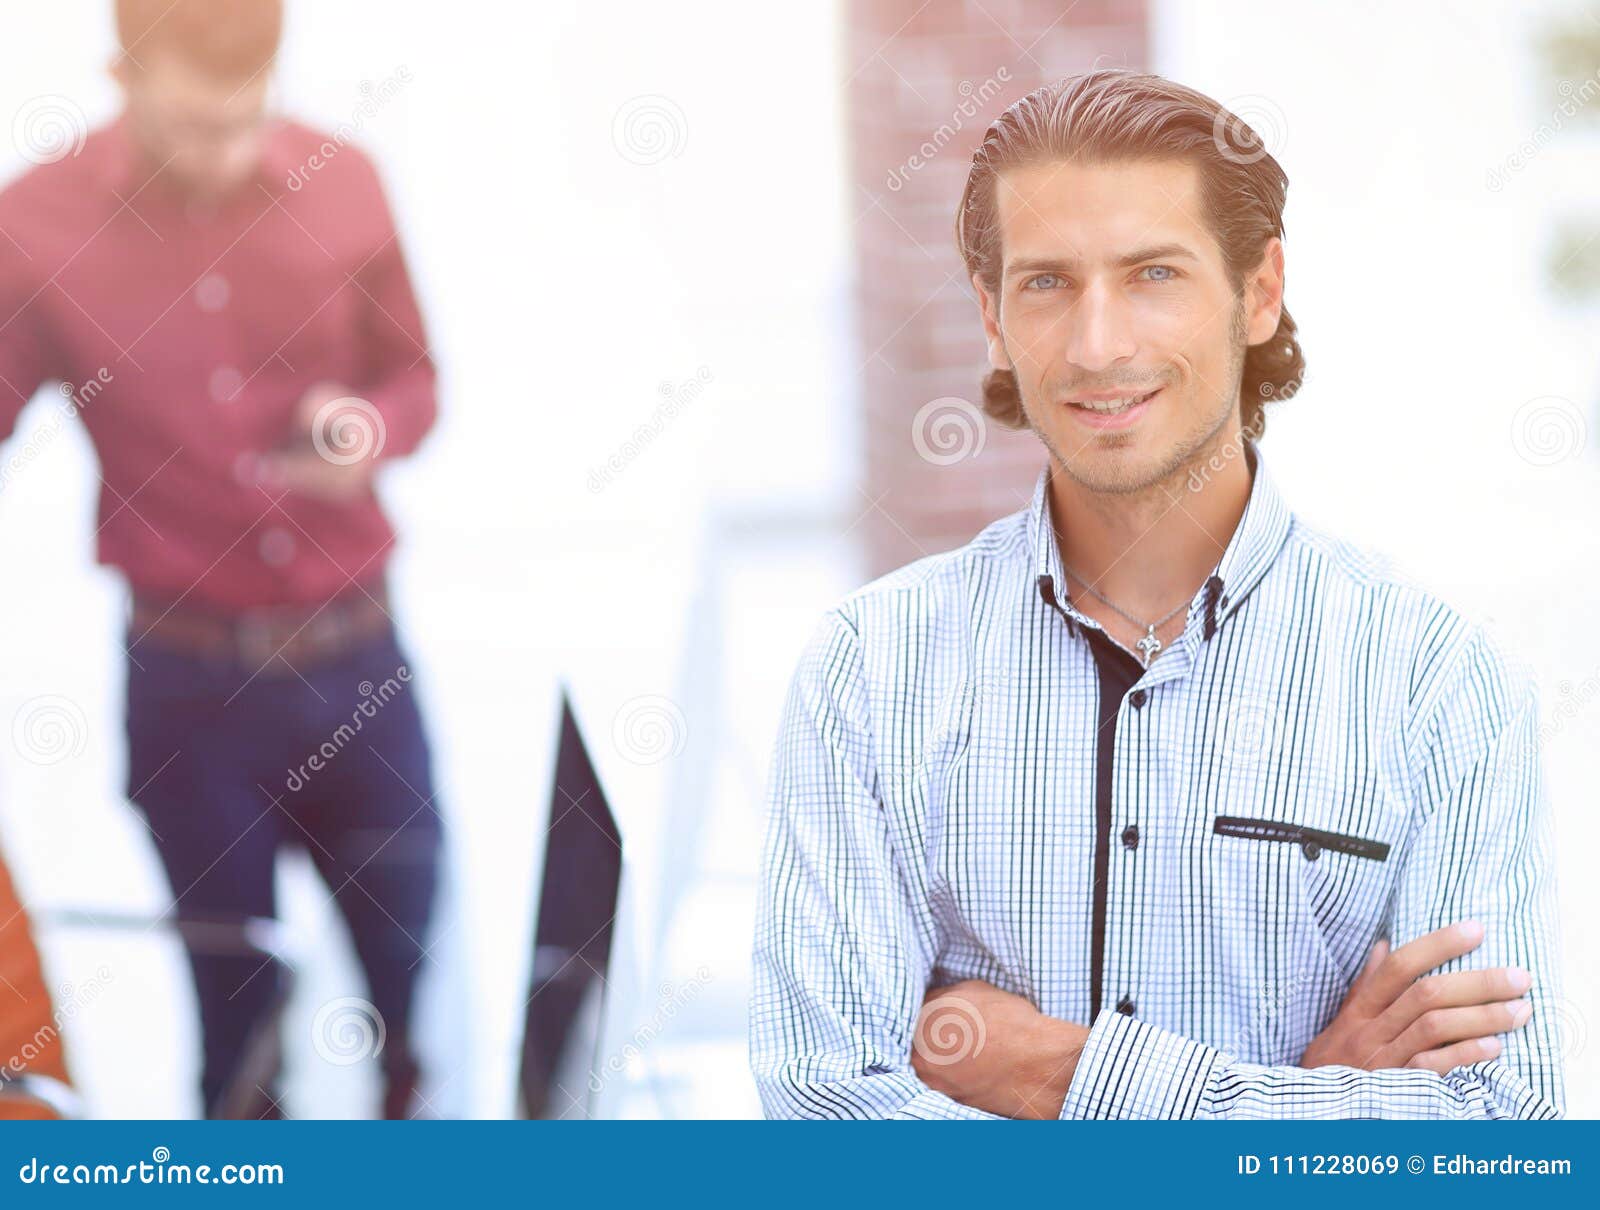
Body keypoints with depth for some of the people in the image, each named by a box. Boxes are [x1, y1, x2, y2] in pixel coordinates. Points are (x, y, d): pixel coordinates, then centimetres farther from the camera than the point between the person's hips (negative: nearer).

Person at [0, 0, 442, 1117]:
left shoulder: (341, 185, -4)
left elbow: (413, 379, 9)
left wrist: (370, 428, -13)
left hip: (355, 660, 2)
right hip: (189, 682, -2)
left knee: (419, 970, 10)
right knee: (236, 995, 9)